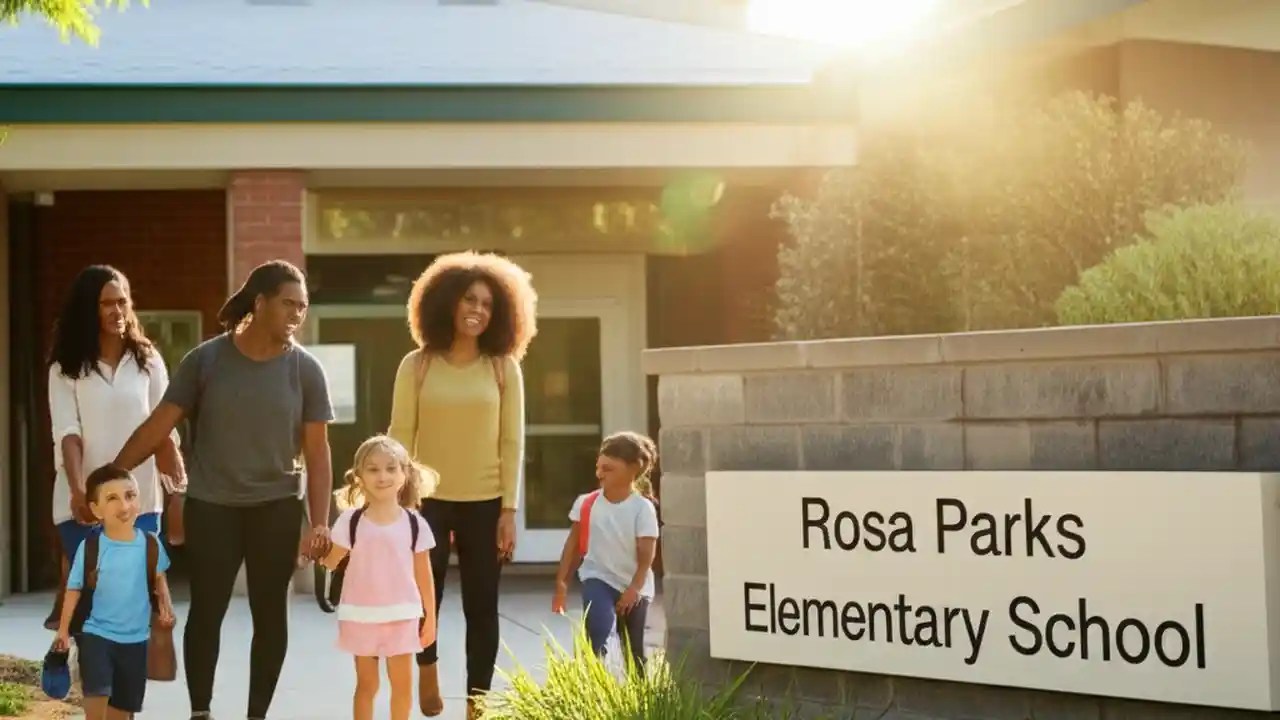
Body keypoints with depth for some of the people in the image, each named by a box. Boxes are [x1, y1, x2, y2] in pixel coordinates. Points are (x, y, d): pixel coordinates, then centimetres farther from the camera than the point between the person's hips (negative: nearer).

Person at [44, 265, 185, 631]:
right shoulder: (66, 367, 0)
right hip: (85, 502, -2)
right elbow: (67, 433, -9)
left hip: (141, 499, 2)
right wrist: (77, 490, -23)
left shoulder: (147, 360, 7)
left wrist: (182, 488, -7)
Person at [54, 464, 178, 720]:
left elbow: (159, 578, 12)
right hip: (96, 634, -3)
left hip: (135, 638, 3)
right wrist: (63, 630, 0)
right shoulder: (89, 547, -12)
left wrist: (166, 605, -4)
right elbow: (74, 589, -2)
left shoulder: (151, 543, -5)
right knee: (97, 696, -19)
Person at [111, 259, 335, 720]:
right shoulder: (205, 360, -5)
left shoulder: (305, 369, -3)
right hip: (210, 506, -1)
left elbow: (317, 450, -2)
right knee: (206, 611, 3)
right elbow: (159, 425, -3)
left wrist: (320, 522, -8)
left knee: (270, 613, 6)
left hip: (277, 507, 1)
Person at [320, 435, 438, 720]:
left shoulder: (415, 523, -3)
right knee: (366, 684, 8)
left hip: (402, 615, 1)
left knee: (402, 683, 6)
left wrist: (430, 616, 6)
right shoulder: (351, 521, -5)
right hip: (361, 616, -1)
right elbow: (331, 562, 3)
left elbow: (424, 574, 4)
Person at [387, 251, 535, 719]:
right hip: (429, 499, -1)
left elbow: (512, 442, 1)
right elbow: (400, 436, -1)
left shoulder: (503, 368, 2)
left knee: (482, 607, 4)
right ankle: (428, 671, 28)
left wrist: (509, 509, -4)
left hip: (485, 502, 1)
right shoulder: (417, 365, -1)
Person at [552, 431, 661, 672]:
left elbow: (647, 554, -12)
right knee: (599, 632, -26)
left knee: (634, 653, 10)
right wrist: (561, 583, 2)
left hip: (634, 588, 0)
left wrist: (634, 589, -21)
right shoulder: (586, 504, -3)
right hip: (598, 579, 0)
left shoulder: (643, 508, -11)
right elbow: (573, 545, 4)